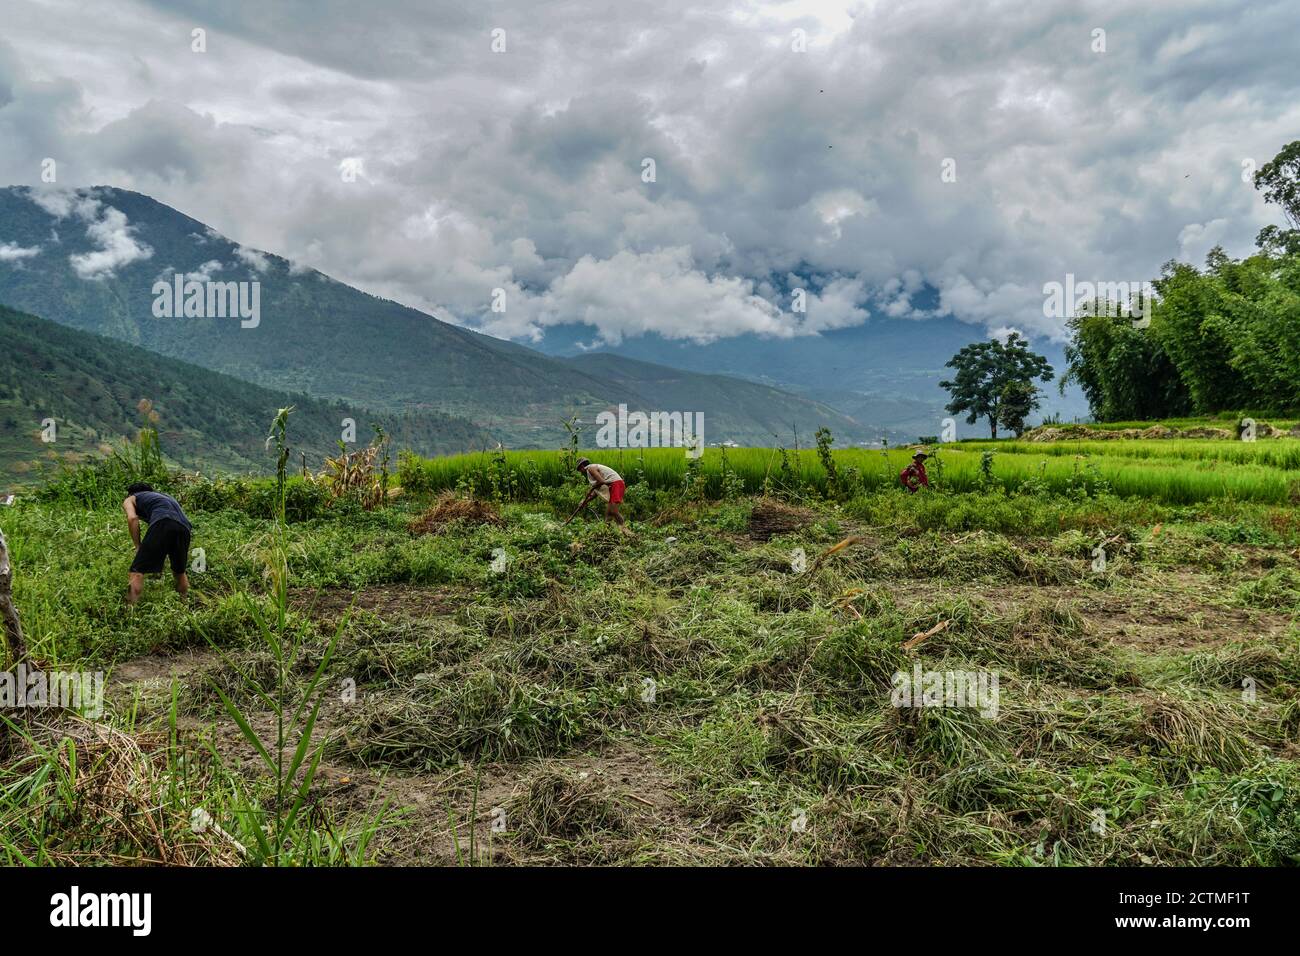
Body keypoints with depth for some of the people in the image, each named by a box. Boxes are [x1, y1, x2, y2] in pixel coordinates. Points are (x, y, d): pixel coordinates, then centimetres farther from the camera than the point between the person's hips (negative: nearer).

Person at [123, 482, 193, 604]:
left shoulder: (129, 500, 27)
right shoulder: (164, 496, 43)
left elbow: (132, 518, 4)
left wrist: (138, 546, 10)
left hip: (162, 523, -6)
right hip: (184, 526, 6)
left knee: (137, 571, -2)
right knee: (179, 572, 25)